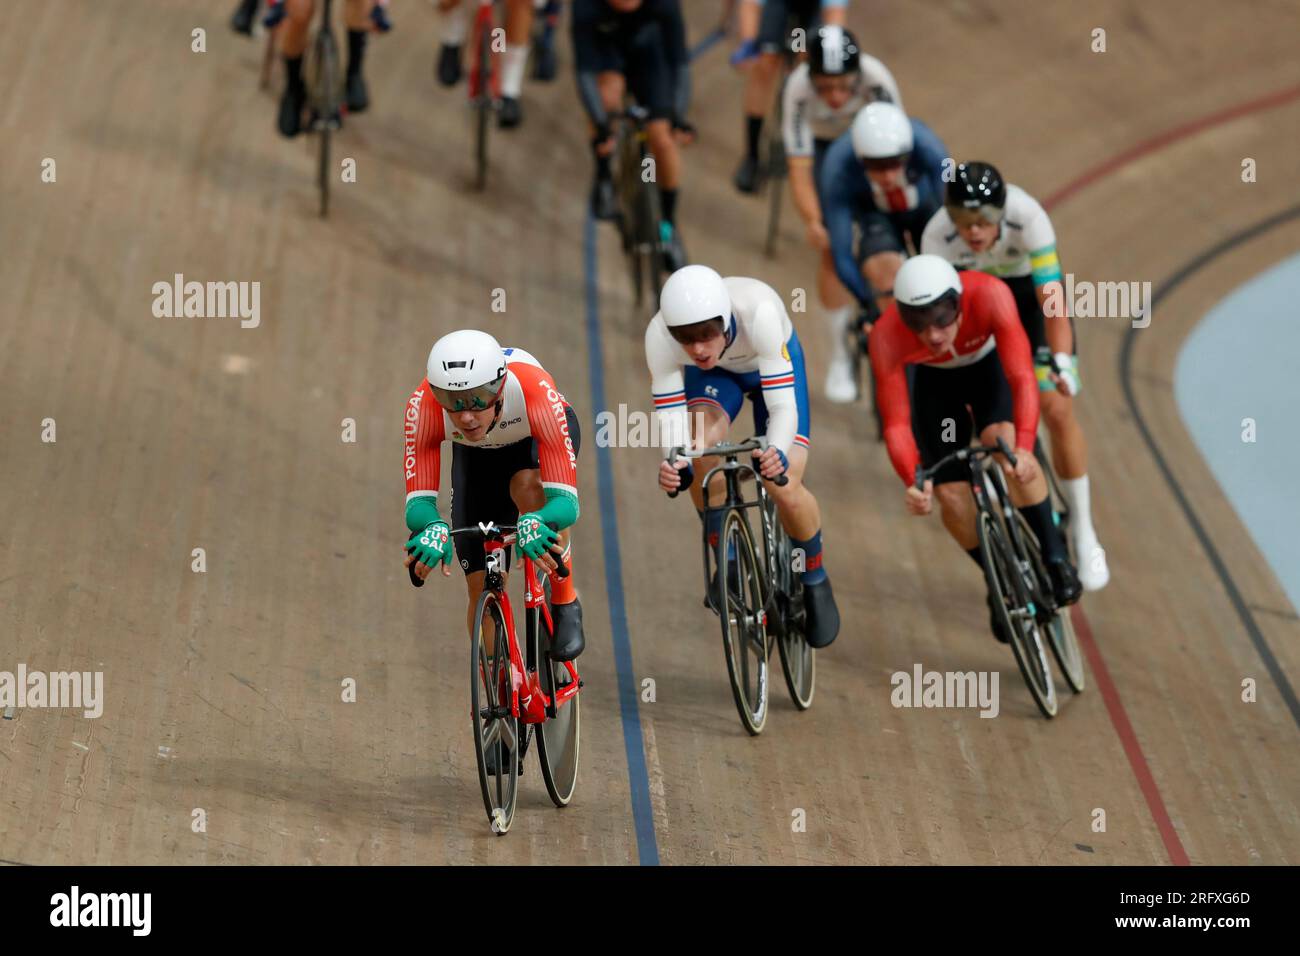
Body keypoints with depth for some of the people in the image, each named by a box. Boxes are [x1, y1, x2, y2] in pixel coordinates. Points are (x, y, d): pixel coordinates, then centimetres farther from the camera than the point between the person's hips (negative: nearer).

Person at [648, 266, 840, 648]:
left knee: (785, 487, -18)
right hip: (713, 375, 2)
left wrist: (777, 453, -61)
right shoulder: (660, 335, -36)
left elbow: (783, 405, -41)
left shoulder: (758, 312, -43)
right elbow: (670, 419, -31)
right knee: (702, 443, -30)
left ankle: (815, 581, 12)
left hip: (772, 367, -2)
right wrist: (674, 463, -52)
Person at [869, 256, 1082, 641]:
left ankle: (1055, 557, -15)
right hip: (935, 383, 1)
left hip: (989, 365, -1)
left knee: (1004, 445, -31)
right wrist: (913, 482, -55)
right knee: (952, 495, -10)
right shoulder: (887, 336, -37)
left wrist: (1023, 447, -60)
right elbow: (896, 423, -37)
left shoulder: (989, 295, -41)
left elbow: (1022, 376, -45)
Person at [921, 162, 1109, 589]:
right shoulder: (938, 236, -35)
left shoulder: (1027, 217, -38)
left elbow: (1051, 301, -39)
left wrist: (1061, 361, -52)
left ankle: (1084, 534, 1)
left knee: (1056, 408, -11)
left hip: (1028, 287, -2)